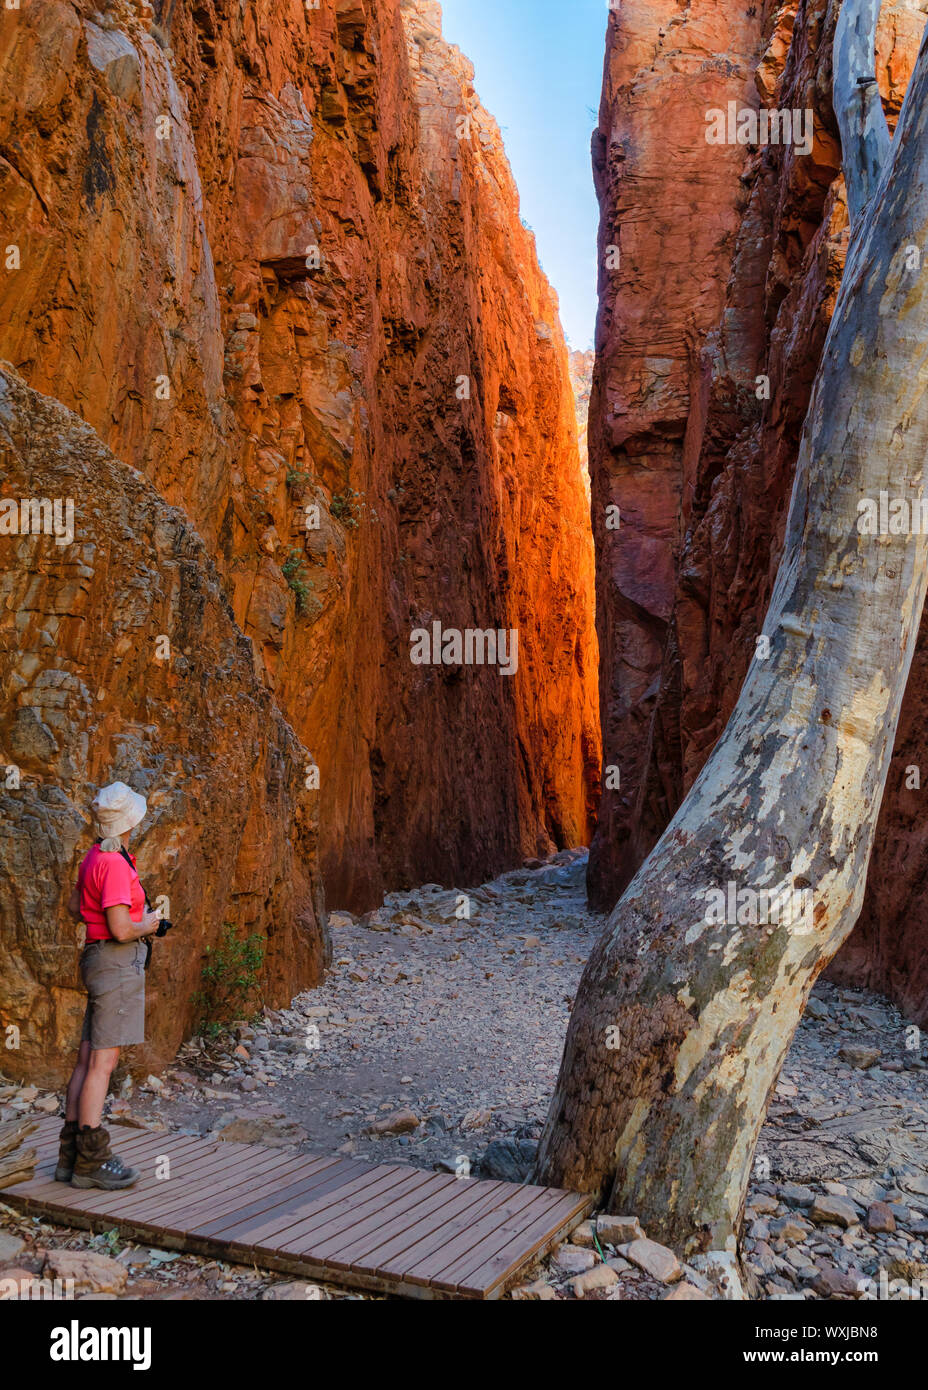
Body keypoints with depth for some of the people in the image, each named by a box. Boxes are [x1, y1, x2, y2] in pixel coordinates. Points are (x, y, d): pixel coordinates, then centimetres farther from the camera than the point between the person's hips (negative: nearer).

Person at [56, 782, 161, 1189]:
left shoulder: (95, 857, 12)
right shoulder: (114, 864, -18)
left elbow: (74, 906, 26)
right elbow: (121, 930, -23)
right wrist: (146, 926, -2)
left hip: (100, 959, 10)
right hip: (117, 962, -10)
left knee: (88, 1059, 10)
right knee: (103, 1062, -7)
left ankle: (71, 1155, 15)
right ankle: (91, 1160, -3)